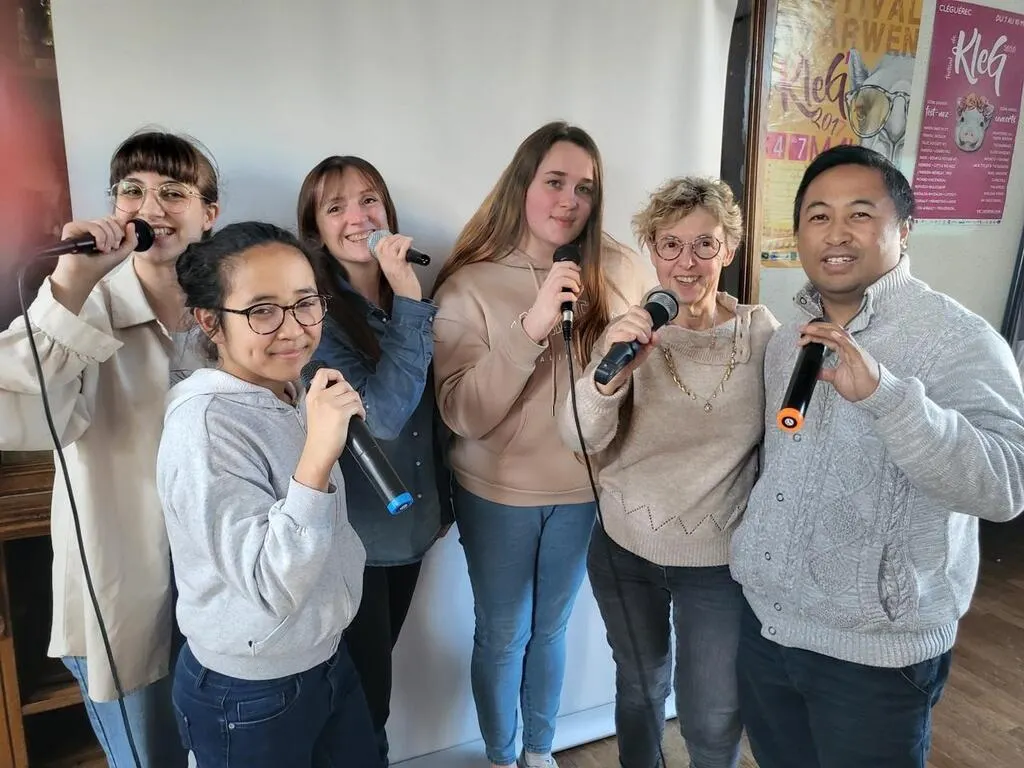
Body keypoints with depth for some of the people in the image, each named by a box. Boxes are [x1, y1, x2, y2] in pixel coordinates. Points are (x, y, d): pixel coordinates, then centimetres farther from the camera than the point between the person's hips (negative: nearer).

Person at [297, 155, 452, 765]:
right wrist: (410, 302, -28)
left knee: (377, 671, 23)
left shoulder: (405, 296, 3)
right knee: (361, 692, 9)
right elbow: (381, 413, -29)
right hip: (351, 538, -6)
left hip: (408, 525, 6)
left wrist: (443, 501, 14)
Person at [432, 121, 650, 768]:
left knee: (551, 629, 22)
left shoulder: (618, 271, -7)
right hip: (498, 493, -2)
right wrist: (531, 327, -31)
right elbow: (462, 414, -22)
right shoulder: (468, 284, -13)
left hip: (583, 490, 2)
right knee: (503, 636, 16)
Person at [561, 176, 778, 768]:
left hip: (721, 557, -1)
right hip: (626, 549, 1)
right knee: (640, 686, 23)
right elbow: (582, 441, -20)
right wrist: (609, 374, -38)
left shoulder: (760, 330, -8)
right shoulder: (632, 332, -9)